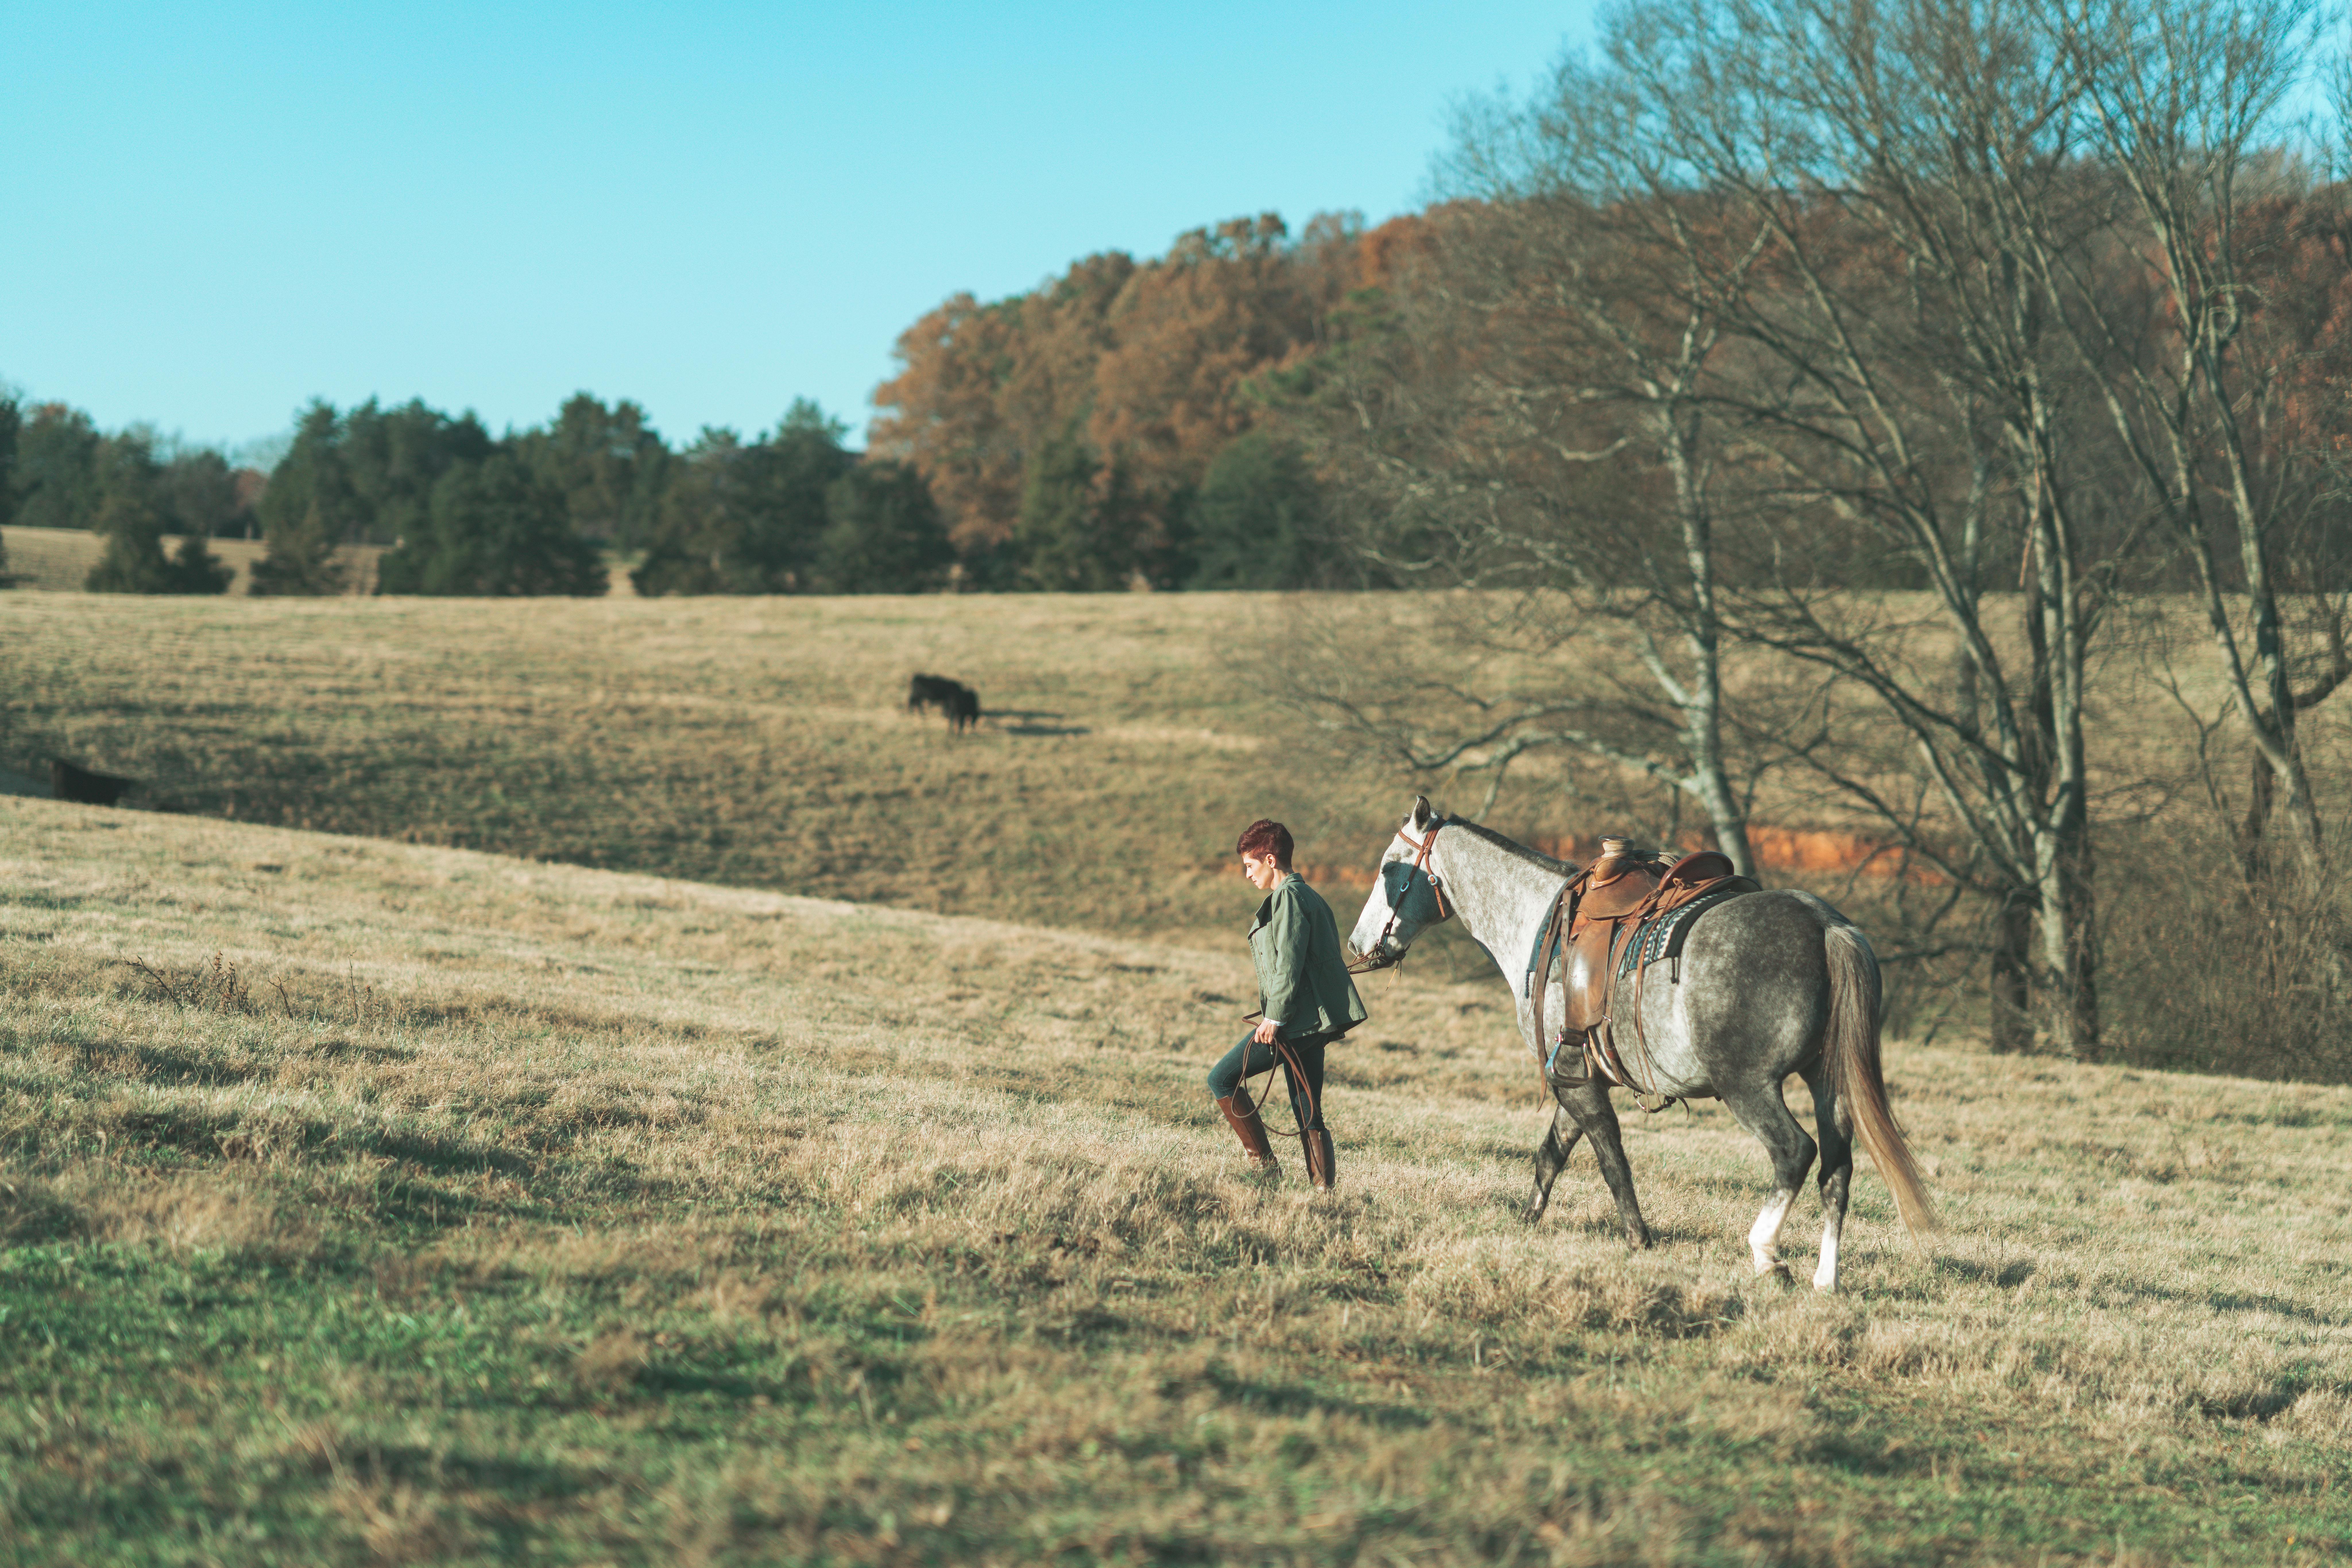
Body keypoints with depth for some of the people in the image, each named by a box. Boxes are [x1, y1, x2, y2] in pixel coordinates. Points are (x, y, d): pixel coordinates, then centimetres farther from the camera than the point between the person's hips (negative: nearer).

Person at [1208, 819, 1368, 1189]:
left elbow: (1290, 963, -19)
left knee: (1222, 1079, -4)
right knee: (1309, 1115, 9)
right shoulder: (1309, 896, 20)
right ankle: (1324, 1190, 5)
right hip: (1315, 1021, 10)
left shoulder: (1288, 897, -11)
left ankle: (1263, 1162, -4)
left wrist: (1275, 1017, -17)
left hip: (1296, 1021, -10)